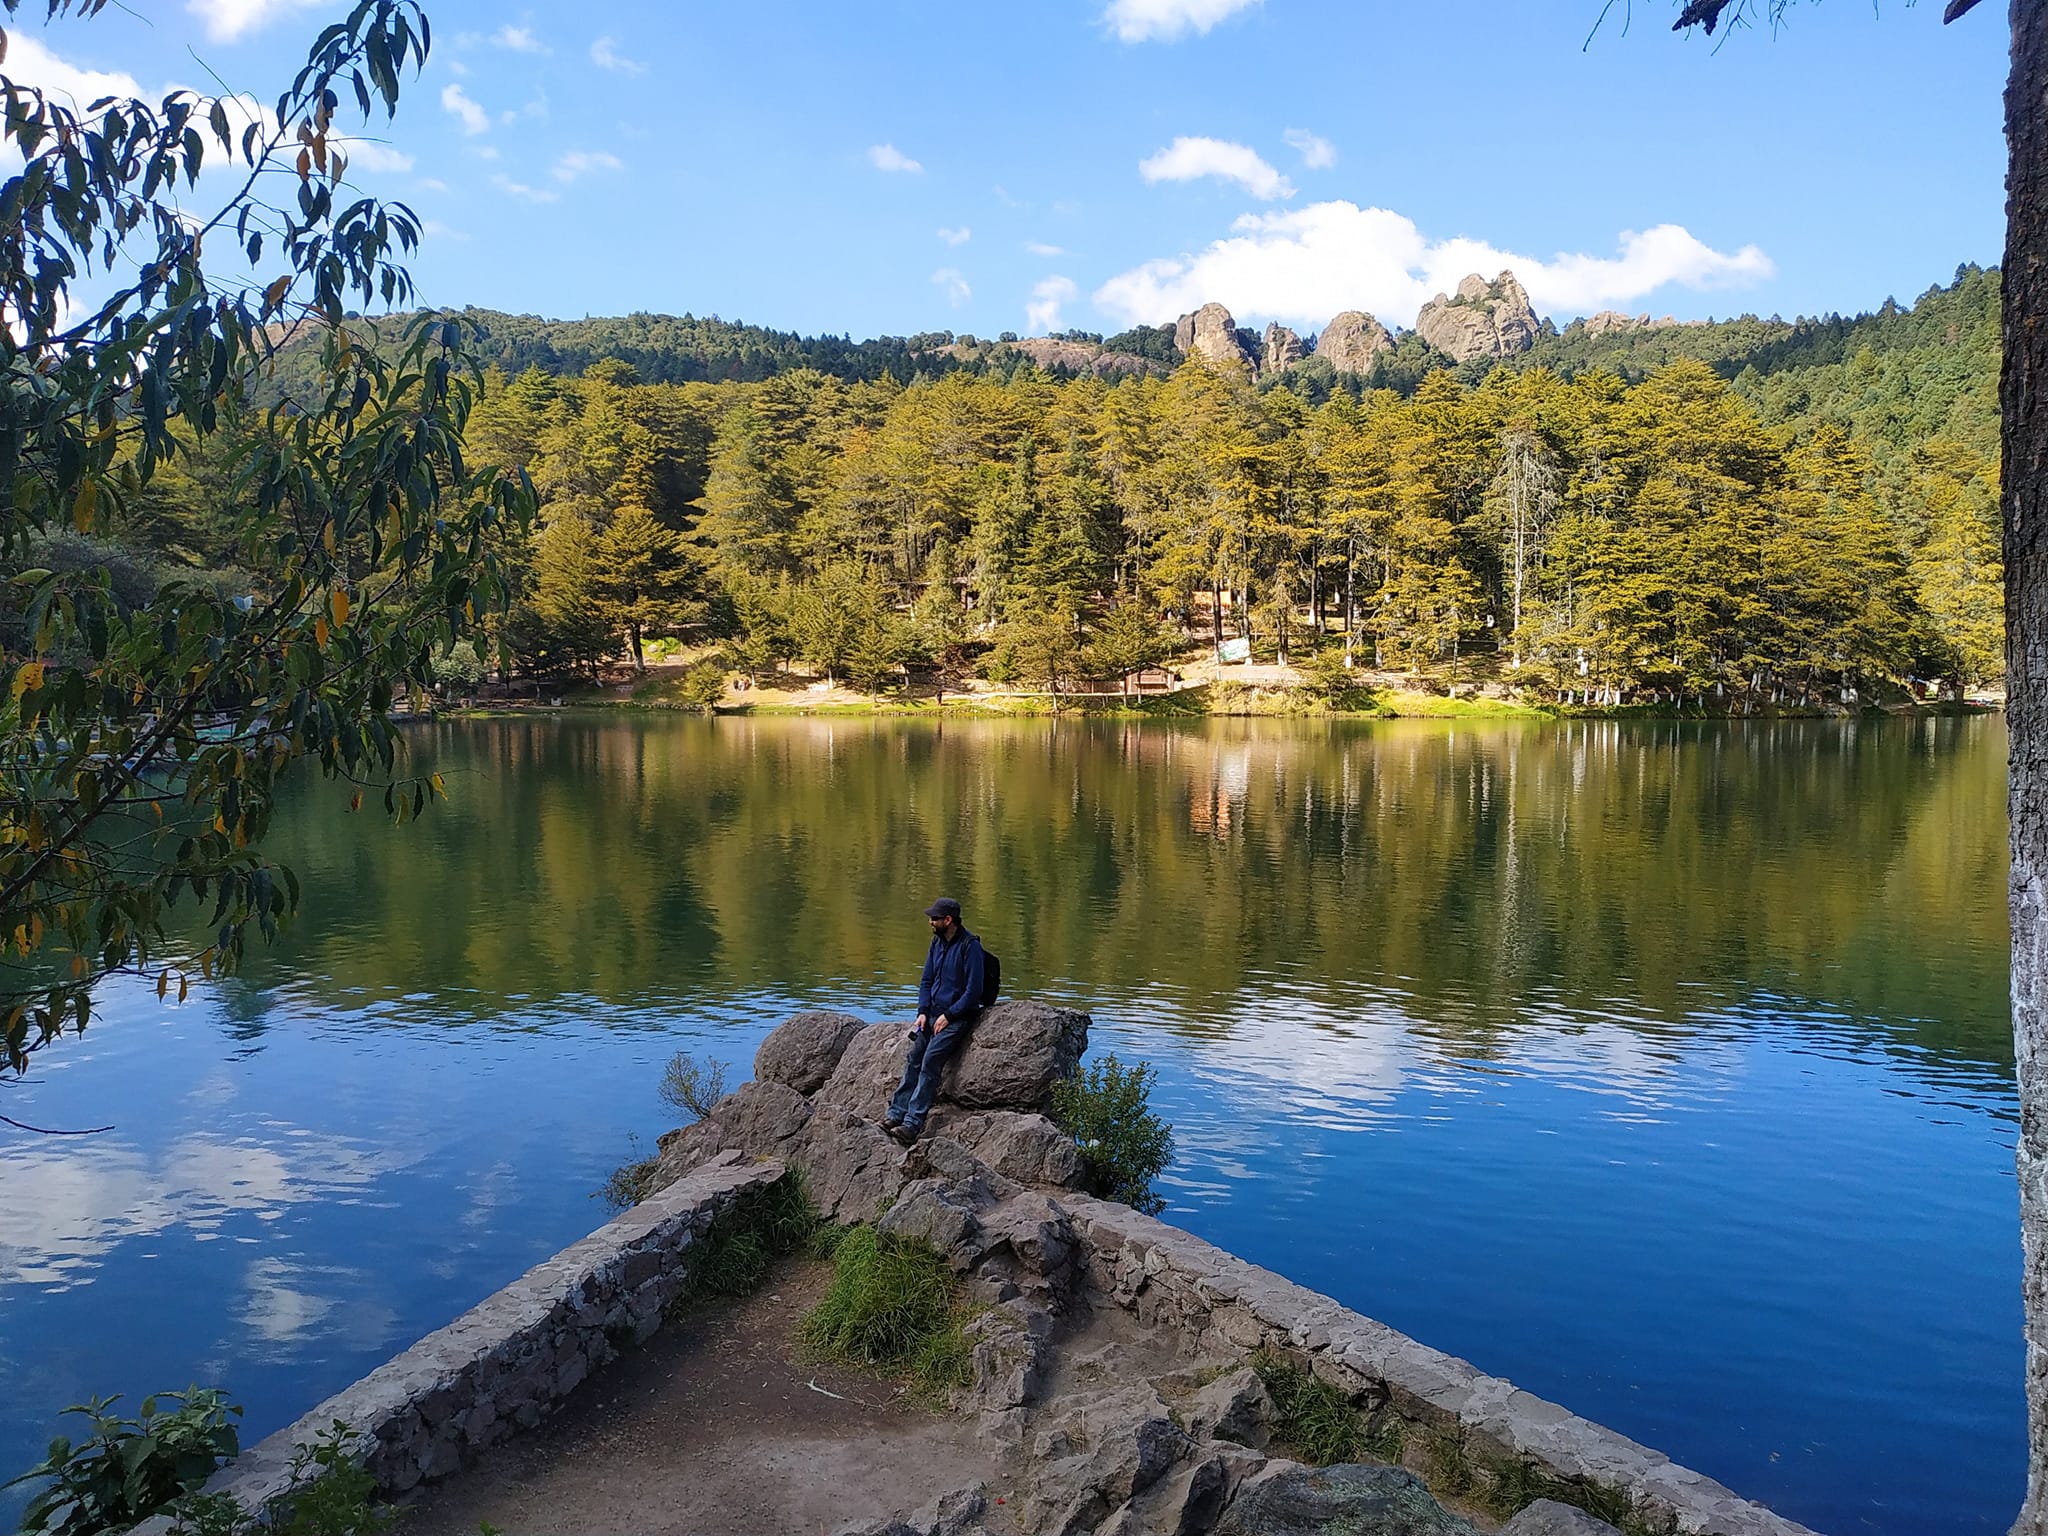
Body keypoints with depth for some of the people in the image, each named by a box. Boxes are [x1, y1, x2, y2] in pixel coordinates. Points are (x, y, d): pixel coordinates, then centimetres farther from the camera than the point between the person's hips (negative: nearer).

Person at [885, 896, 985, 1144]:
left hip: (958, 1016, -7)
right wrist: (923, 1012, 3)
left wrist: (948, 1016, -15)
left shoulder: (970, 946, -14)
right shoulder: (937, 942, 11)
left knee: (930, 1061, -20)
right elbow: (927, 981, 17)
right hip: (934, 1013, 7)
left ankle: (913, 1123, -23)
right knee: (914, 1058, -8)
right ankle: (897, 1114, -9)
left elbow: (973, 990, -16)